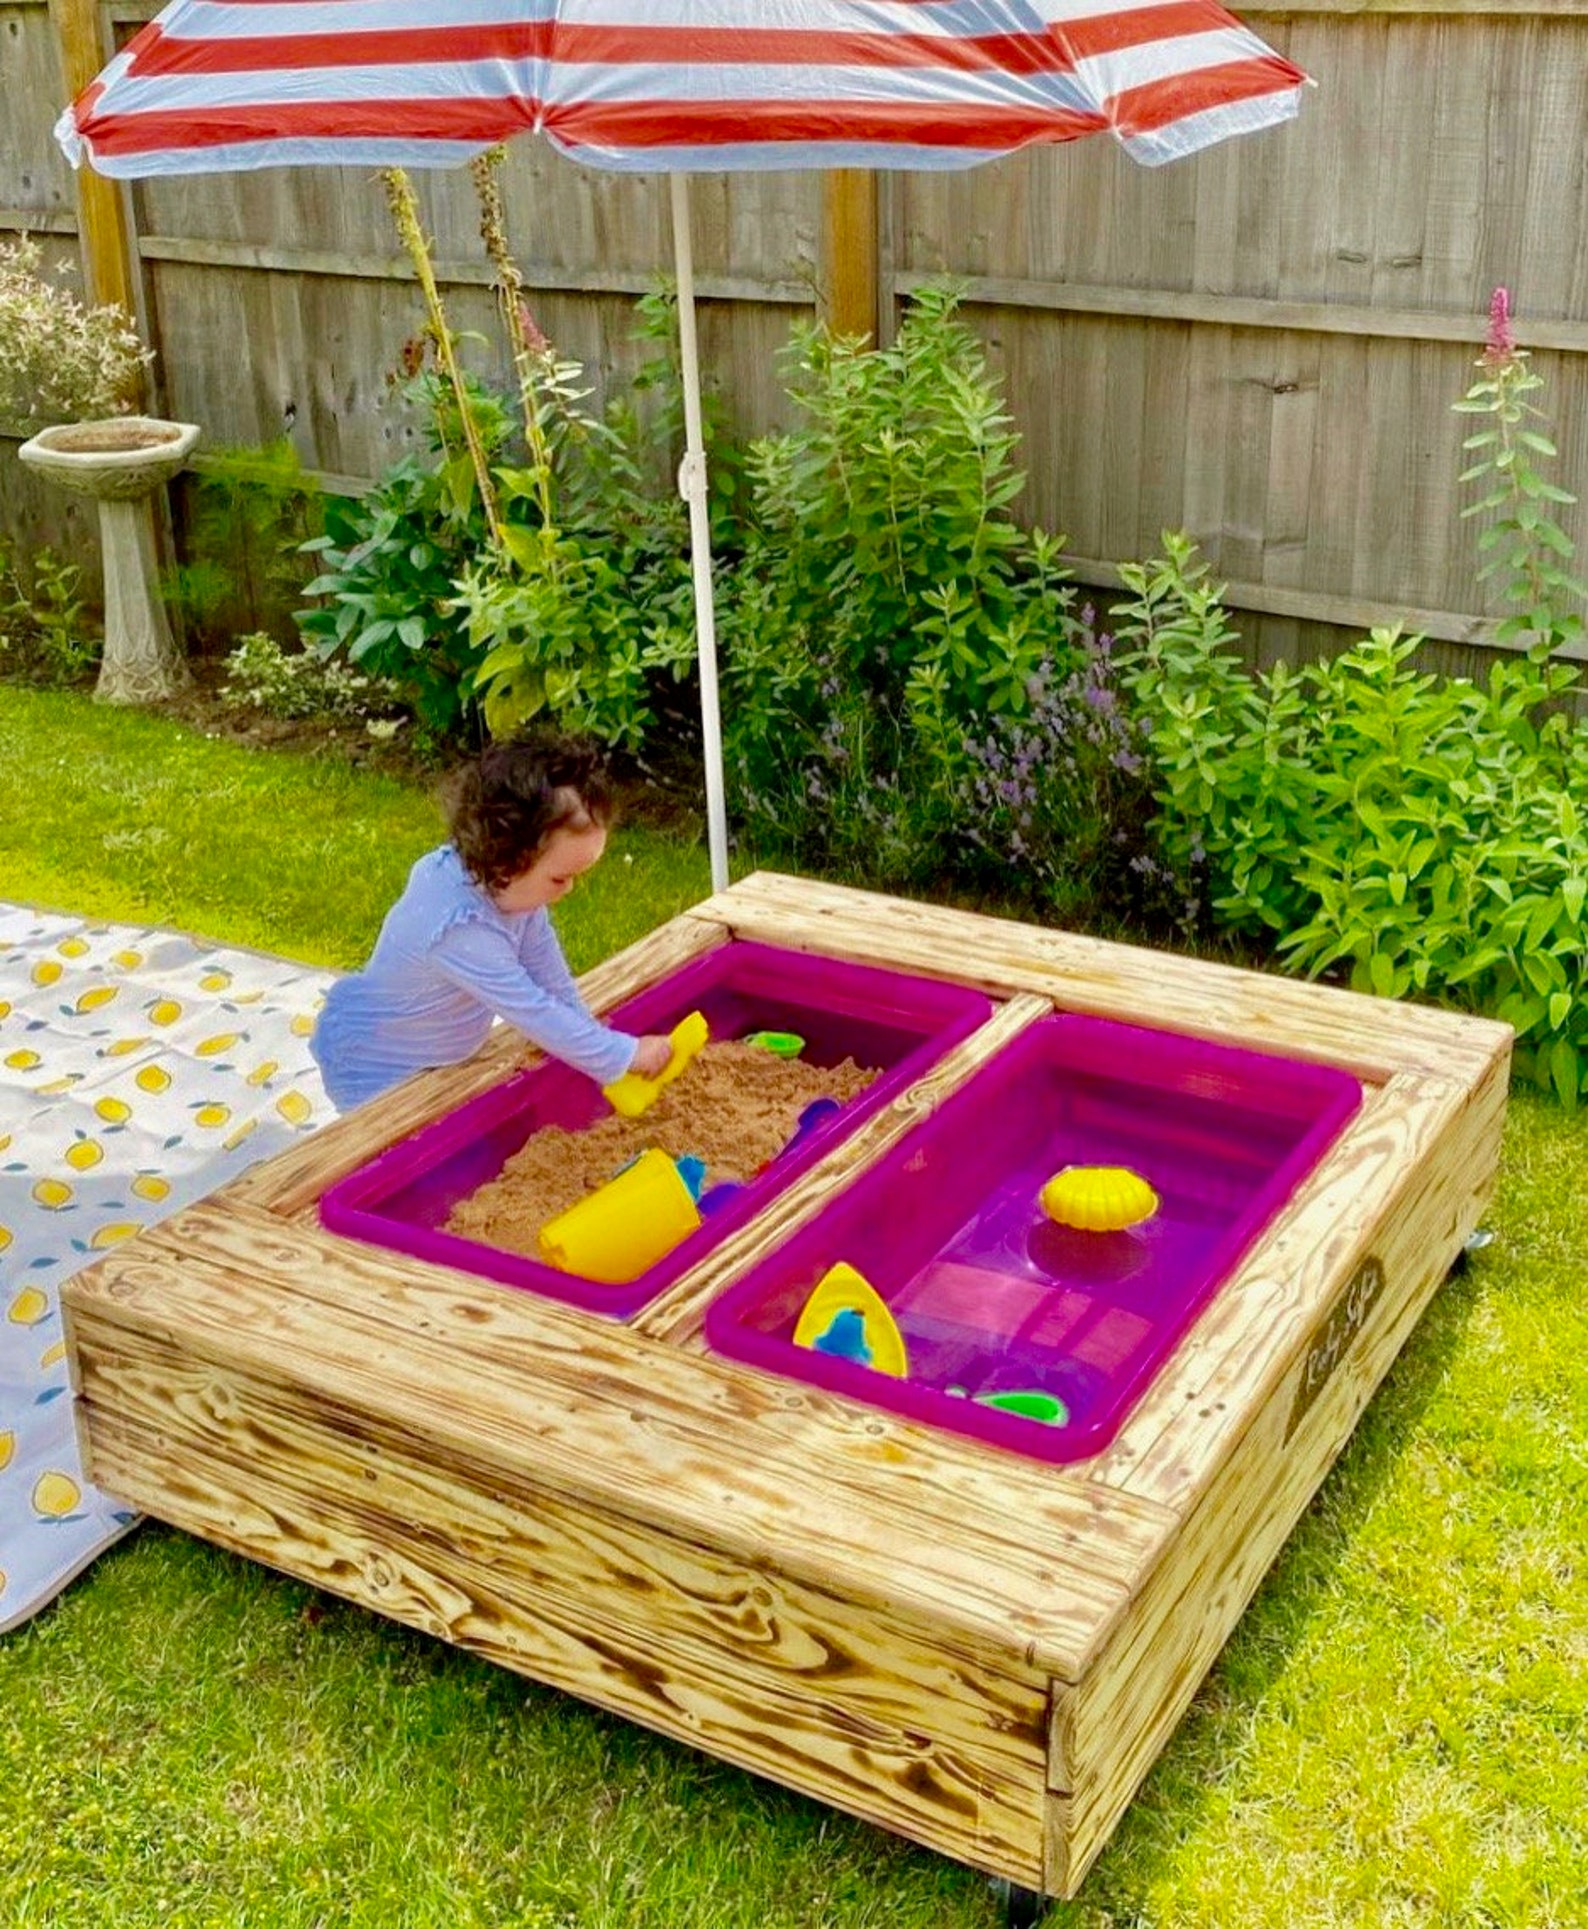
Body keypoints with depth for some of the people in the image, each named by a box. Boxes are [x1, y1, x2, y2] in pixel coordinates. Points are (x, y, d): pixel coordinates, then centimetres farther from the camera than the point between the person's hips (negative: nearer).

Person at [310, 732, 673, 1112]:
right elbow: (536, 1015, -33)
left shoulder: (512, 884, -16)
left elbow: (550, 976, -4)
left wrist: (596, 1047, -4)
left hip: (438, 1053, 8)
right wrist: (627, 1055, -24)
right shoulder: (460, 932, -39)